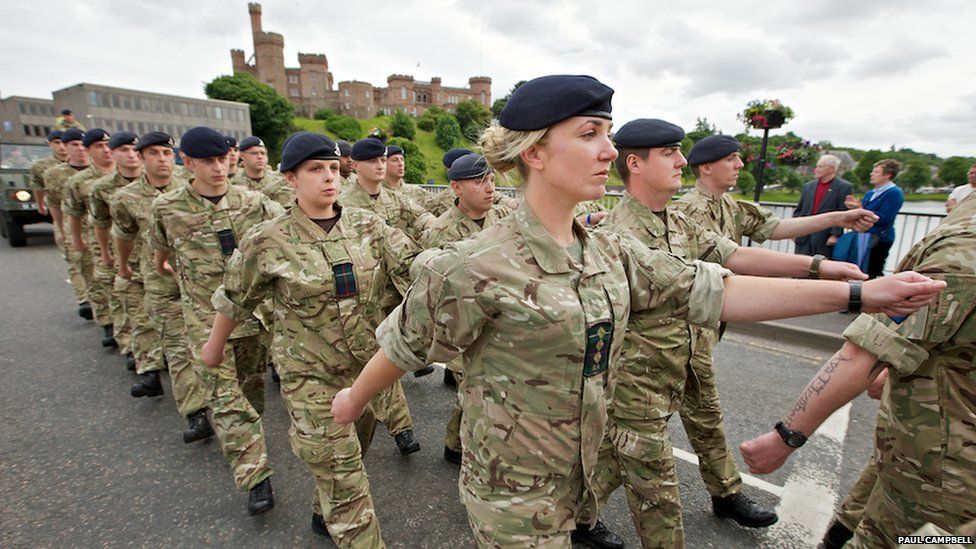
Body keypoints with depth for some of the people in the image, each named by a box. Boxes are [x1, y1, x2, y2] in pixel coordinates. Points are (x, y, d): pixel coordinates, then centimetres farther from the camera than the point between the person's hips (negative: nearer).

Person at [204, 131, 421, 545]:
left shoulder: (367, 225, -5)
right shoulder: (267, 242, -12)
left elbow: (414, 269, -10)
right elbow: (235, 299, 2)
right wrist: (215, 345, 15)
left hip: (369, 367, 4)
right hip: (311, 376, -4)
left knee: (349, 456, 25)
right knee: (345, 480, 2)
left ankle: (325, 513, 54)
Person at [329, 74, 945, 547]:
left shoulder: (611, 253, -4)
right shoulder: (479, 267, -26)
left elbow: (709, 291, -4)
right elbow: (405, 346, -12)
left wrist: (860, 292, -6)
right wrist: (355, 400, 4)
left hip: (578, 477, 6)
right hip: (513, 493, -5)